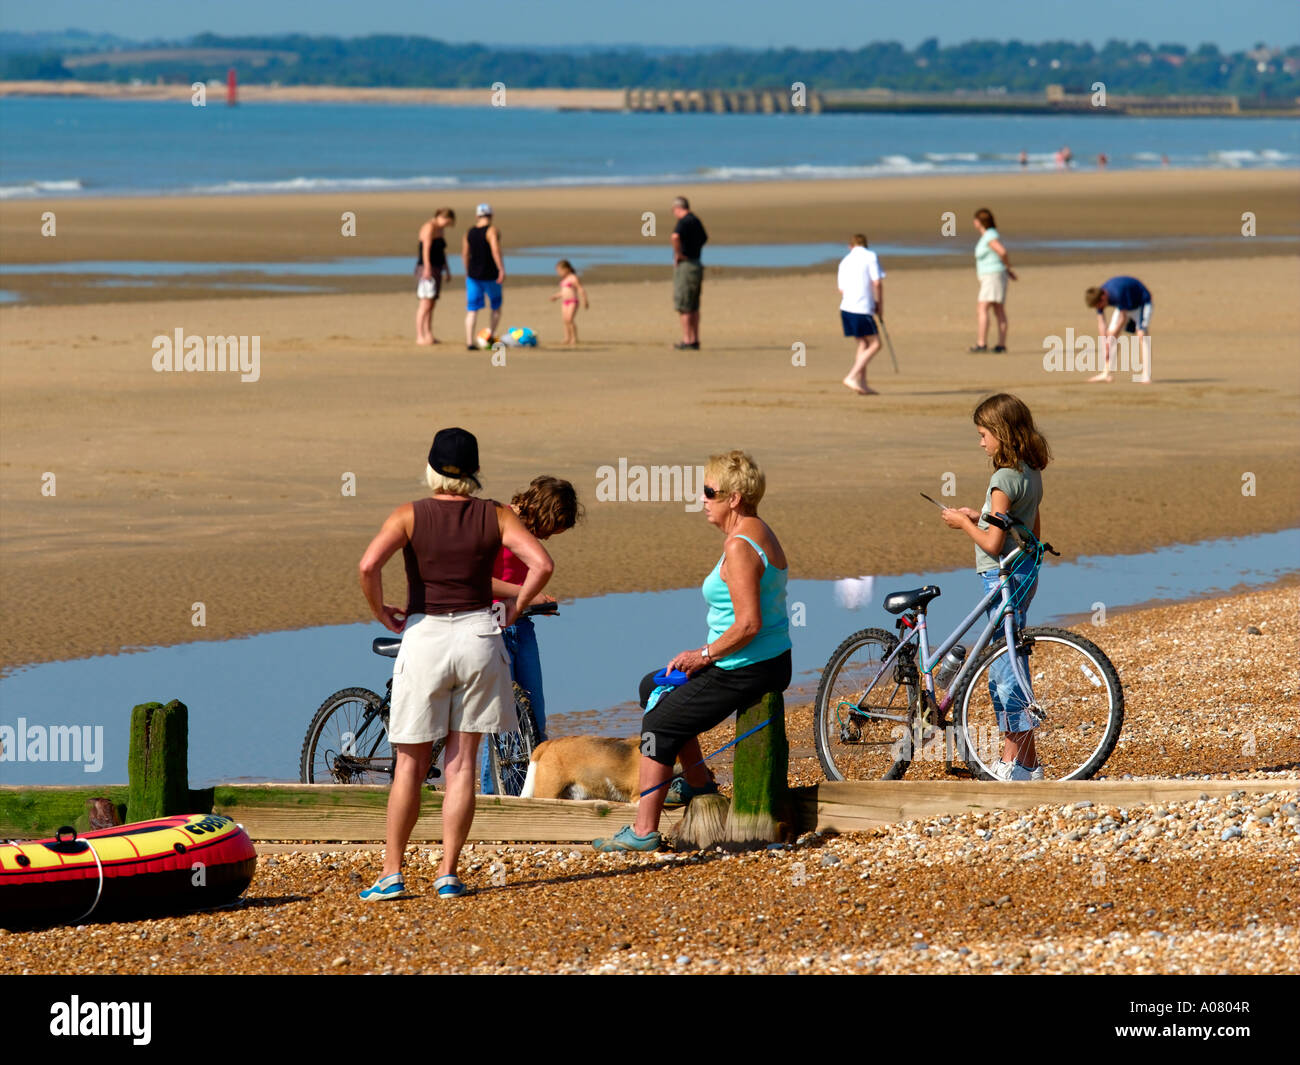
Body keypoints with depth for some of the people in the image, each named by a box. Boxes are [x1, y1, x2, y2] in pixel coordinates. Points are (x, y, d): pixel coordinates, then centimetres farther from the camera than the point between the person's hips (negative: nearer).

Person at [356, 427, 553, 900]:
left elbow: (369, 565, -19)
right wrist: (513, 610, 4)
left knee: (410, 763, 7)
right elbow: (542, 564, -10)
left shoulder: (410, 516, -4)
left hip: (424, 634, -1)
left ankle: (391, 873, 7)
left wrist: (381, 613, -3)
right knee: (462, 762, 7)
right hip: (478, 634, 1)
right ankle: (448, 874, 5)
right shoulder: (495, 516, 0)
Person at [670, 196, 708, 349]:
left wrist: (678, 253, -22)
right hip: (697, 265, 9)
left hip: (685, 266, -9)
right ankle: (695, 340, 15)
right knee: (694, 307, 13)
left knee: (683, 307, -5)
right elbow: (704, 239, 35)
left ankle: (687, 341, -7)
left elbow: (675, 237, -36)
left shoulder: (684, 222, -15)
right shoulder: (697, 221, 14)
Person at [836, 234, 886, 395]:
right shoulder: (871, 257, -1)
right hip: (863, 308, -7)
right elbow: (877, 283, -9)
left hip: (846, 308, 7)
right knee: (874, 345, -2)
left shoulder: (845, 261, 16)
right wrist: (880, 304, 3)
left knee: (863, 344, 15)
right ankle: (852, 378, -13)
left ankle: (862, 383, 10)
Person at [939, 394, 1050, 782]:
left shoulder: (1004, 480, -19)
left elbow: (993, 543, -22)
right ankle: (1011, 757, 21)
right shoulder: (1030, 474, 10)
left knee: (1006, 667, -5)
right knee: (1002, 668, 15)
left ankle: (1024, 763, -2)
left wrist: (964, 523, -5)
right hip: (1024, 573, 10)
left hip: (1004, 576, -10)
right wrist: (979, 517, 15)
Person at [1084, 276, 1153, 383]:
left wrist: (1111, 339, -27)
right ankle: (1107, 373, 7)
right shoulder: (1098, 298, -18)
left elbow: (1123, 318, -33)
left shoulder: (1118, 293, -40)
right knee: (1110, 332, 0)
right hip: (1124, 305, 7)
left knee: (1141, 335, -21)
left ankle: (1146, 376, -25)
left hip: (1141, 303, -7)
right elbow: (1101, 323, -15)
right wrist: (1104, 347, -19)